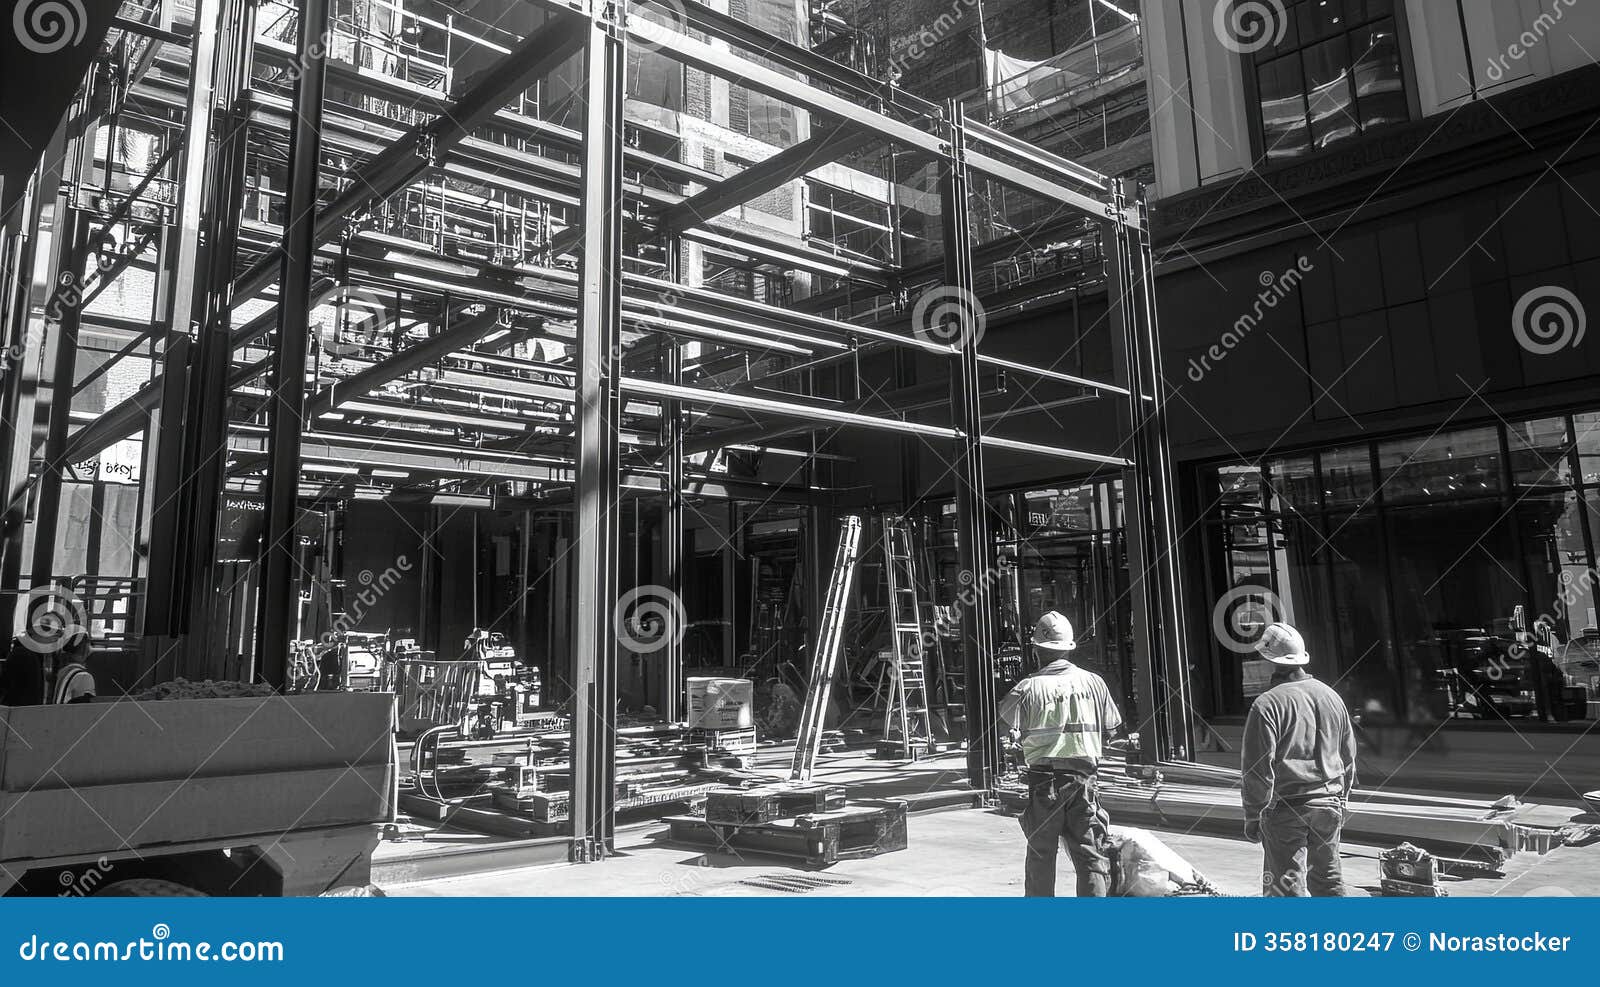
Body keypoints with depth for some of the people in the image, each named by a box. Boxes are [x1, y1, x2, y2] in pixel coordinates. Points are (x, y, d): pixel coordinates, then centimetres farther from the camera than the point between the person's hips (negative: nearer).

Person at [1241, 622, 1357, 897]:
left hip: (1286, 810, -6)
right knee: (1328, 878, 22)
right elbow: (1348, 758, 16)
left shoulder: (1267, 704, -15)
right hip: (1330, 806, 7)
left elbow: (1258, 768, -15)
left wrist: (1253, 816, -7)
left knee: (1287, 885, 1)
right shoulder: (1332, 697, 7)